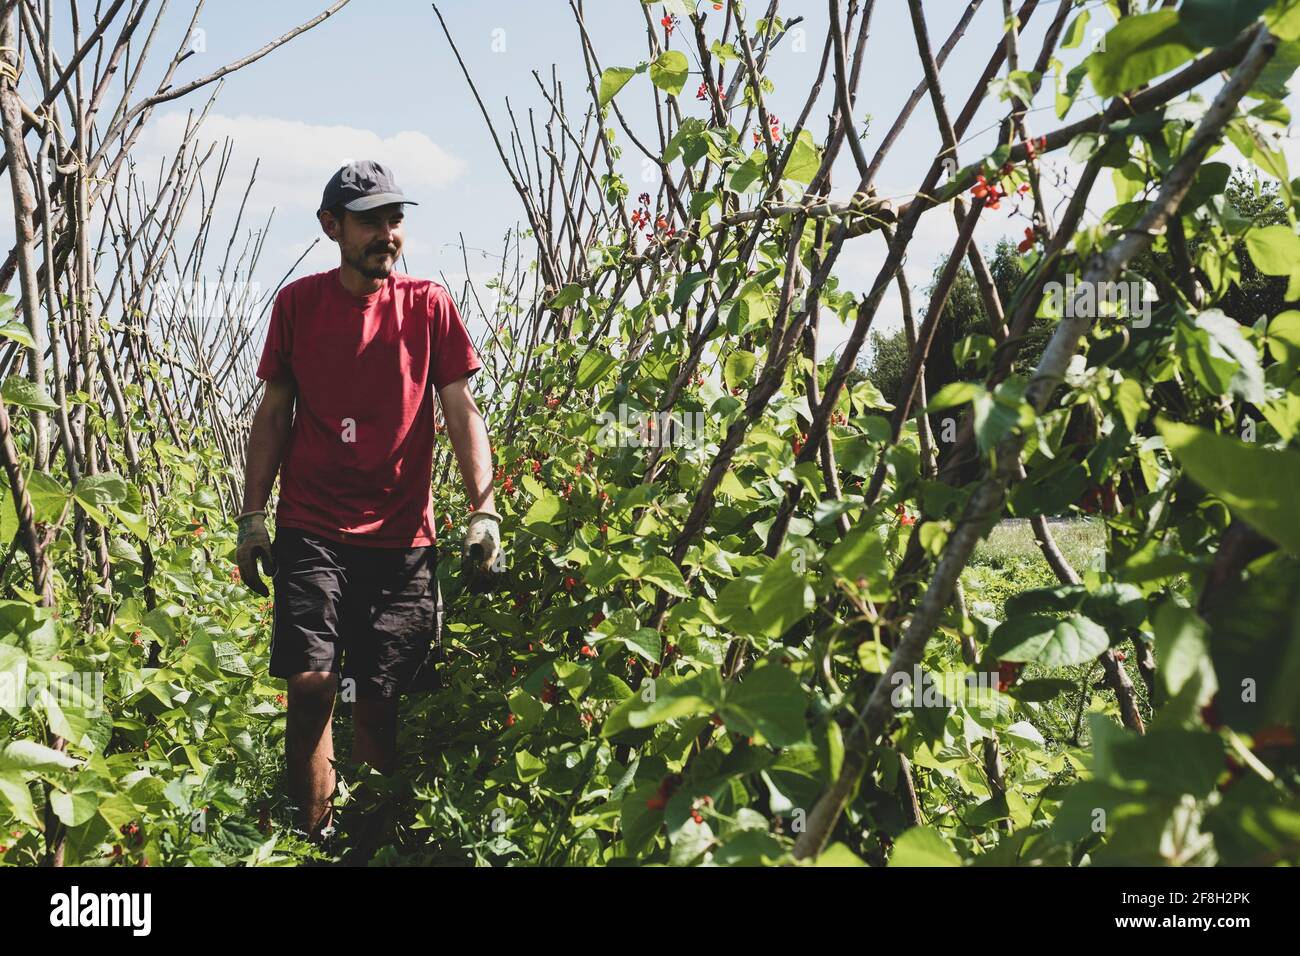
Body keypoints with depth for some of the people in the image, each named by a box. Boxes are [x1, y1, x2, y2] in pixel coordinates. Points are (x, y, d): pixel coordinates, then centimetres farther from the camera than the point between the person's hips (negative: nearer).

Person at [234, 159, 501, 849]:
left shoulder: (428, 304, 5)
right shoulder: (298, 302, 8)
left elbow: (461, 413, 1)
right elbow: (273, 414, 11)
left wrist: (485, 511, -10)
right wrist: (252, 518, 5)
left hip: (402, 537, 0)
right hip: (312, 529, 0)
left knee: (379, 702, 1)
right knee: (311, 686, -10)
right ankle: (314, 842, 5)